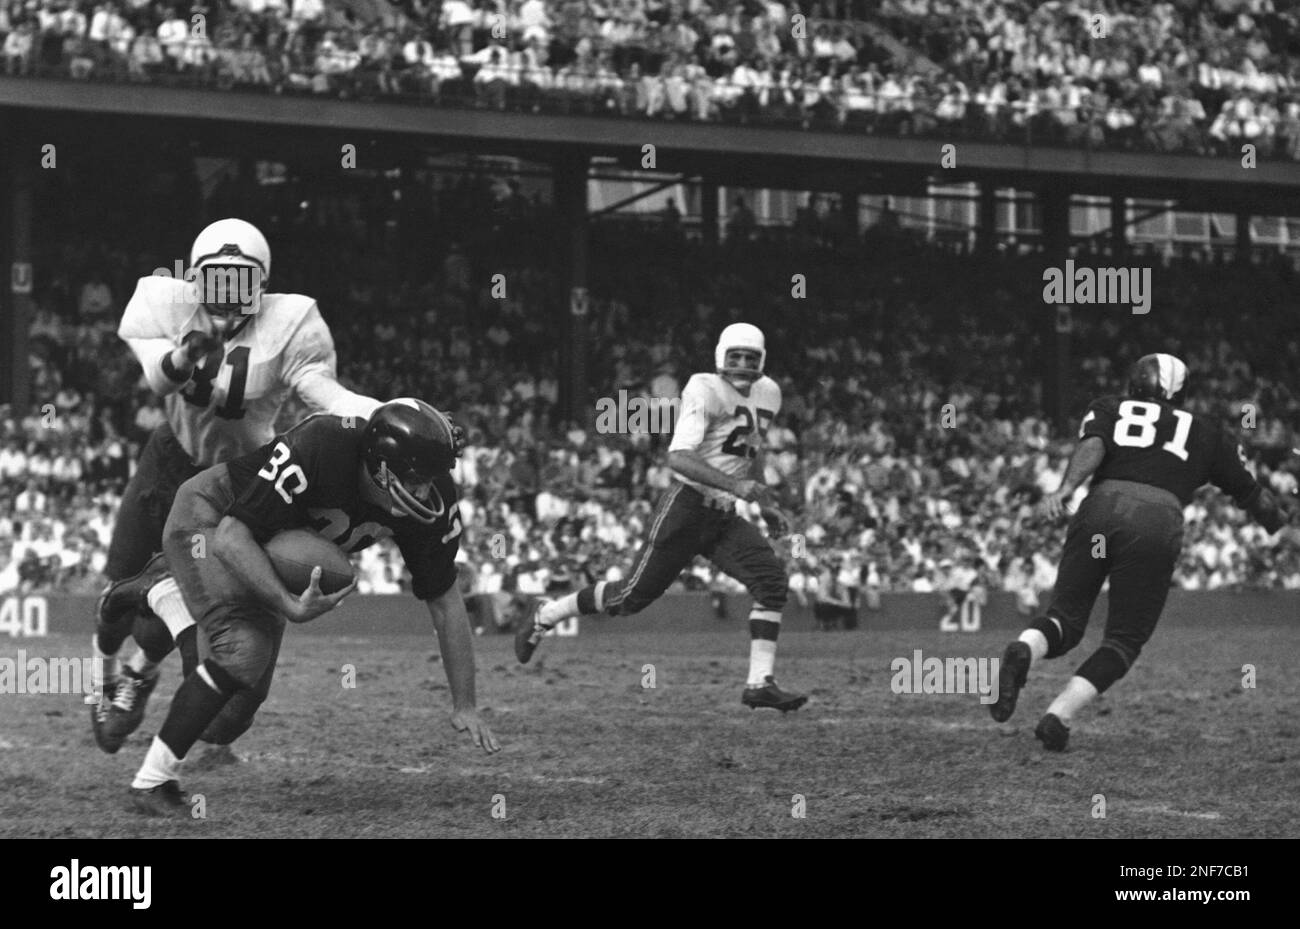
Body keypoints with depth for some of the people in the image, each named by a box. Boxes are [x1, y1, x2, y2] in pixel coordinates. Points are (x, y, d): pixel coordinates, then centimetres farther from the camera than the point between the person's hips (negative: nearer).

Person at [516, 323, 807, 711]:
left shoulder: (767, 394, 10)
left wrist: (765, 503, 22)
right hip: (686, 508, -7)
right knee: (633, 595, -2)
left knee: (773, 583, -12)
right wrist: (735, 485, -35)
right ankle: (546, 615, 20)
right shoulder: (707, 391, -17)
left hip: (724, 518, 7)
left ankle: (760, 683, -11)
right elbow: (678, 457, -27)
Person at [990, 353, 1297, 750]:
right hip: (1159, 521, -1)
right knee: (1125, 639, 10)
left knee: (1066, 617, 12)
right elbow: (1251, 494, 37)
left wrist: (1065, 489, -13)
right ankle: (1059, 714, -9)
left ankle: (1024, 651, -23)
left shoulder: (1108, 410, 24)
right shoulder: (1208, 436, 28)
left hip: (1101, 508, 1)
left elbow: (1092, 447, 2)